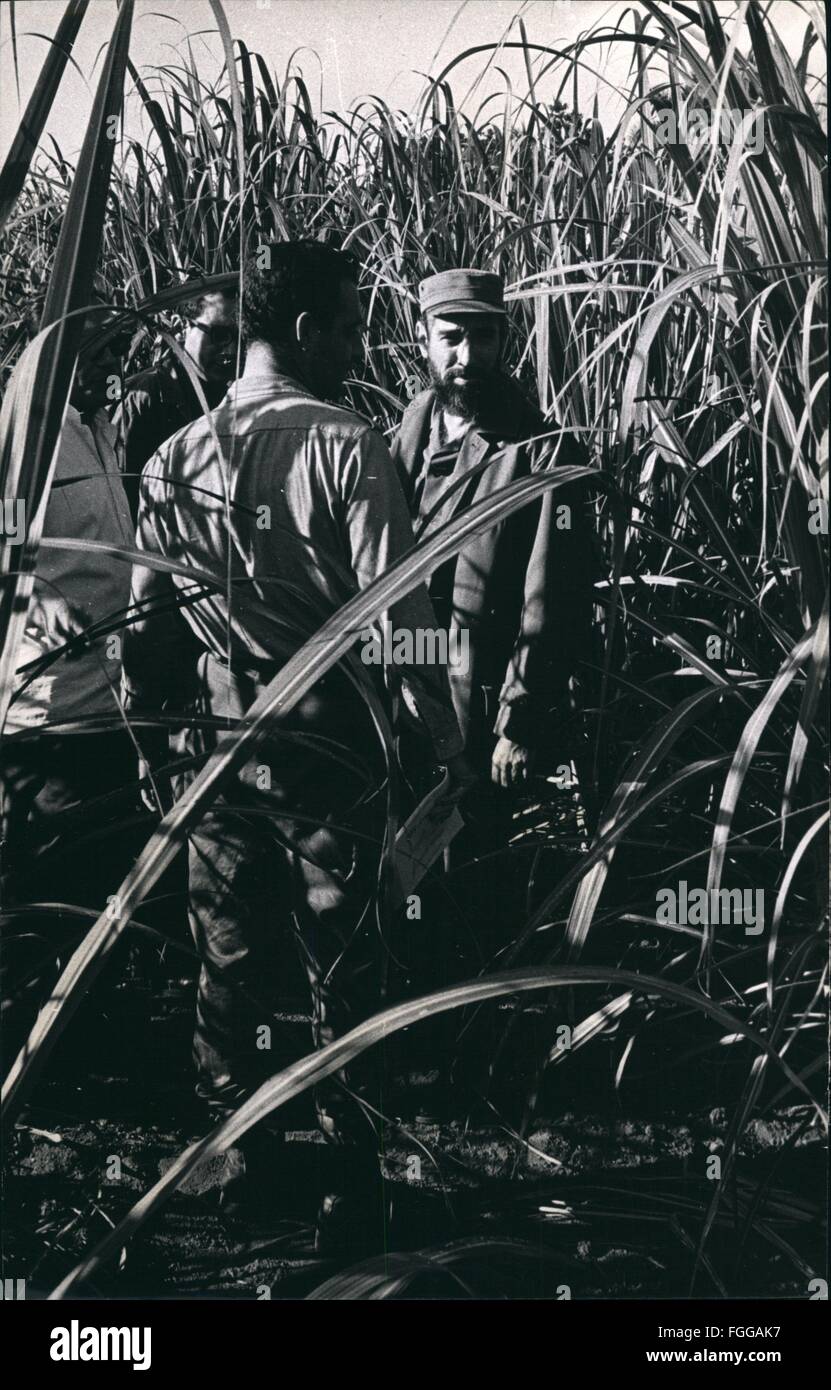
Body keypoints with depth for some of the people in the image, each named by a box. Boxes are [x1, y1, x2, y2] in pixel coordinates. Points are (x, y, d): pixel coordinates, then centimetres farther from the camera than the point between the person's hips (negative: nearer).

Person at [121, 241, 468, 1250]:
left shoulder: (173, 458, 4)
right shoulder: (344, 446, -12)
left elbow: (144, 621, 9)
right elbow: (397, 611, -17)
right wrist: (448, 740, -9)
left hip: (217, 747, 5)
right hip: (327, 747, -4)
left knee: (230, 960, 15)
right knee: (341, 967, 7)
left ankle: (240, 1163, 29)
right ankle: (351, 1183, 17)